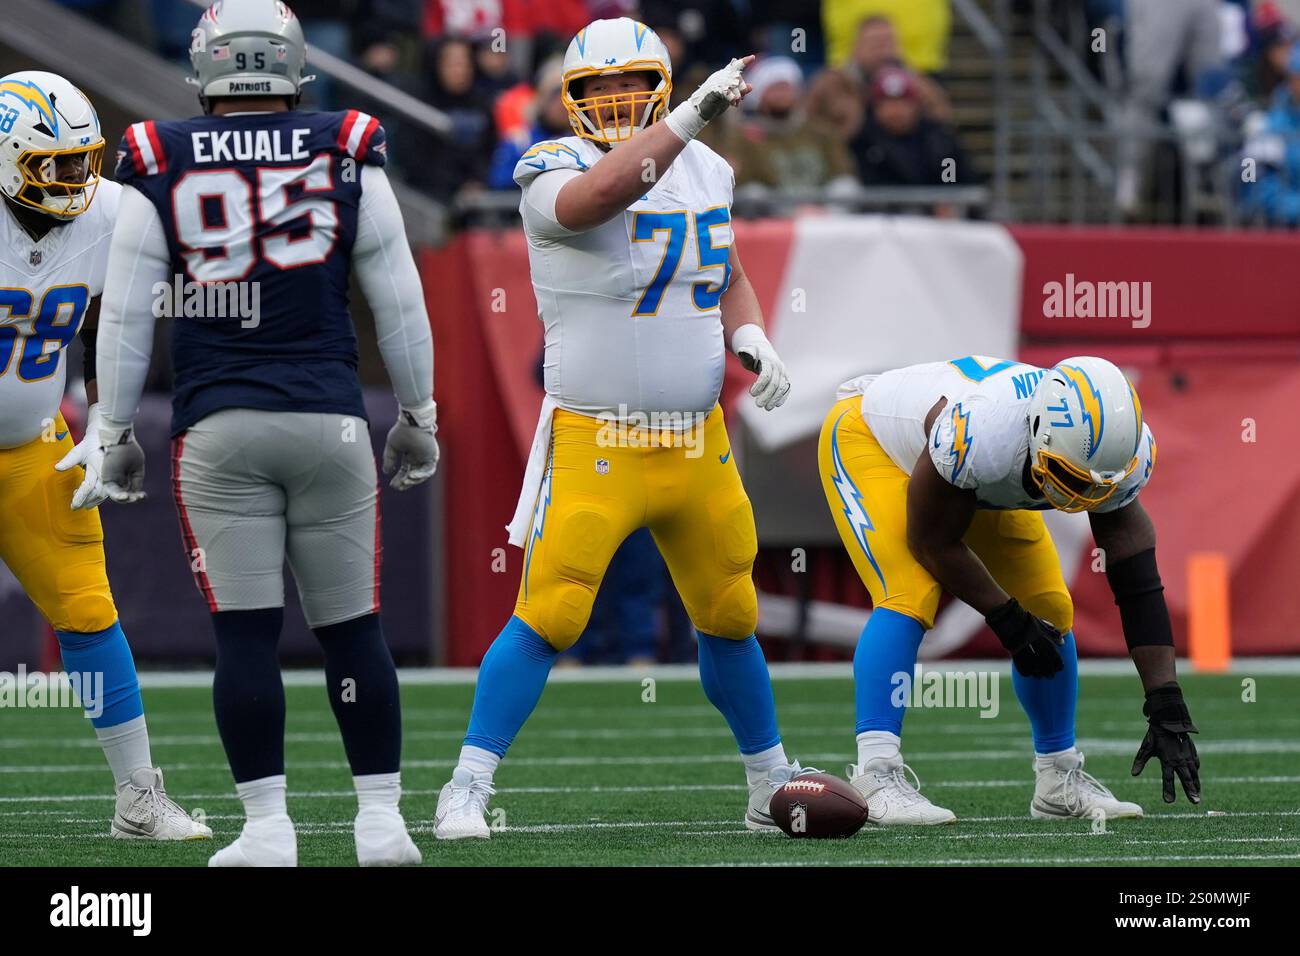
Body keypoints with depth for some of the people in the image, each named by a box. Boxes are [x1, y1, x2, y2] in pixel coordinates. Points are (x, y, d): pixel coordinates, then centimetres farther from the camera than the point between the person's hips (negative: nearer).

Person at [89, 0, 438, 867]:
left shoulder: (160, 170, 0)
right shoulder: (348, 161, 2)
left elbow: (126, 318, 1)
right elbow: (400, 306, 6)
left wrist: (117, 433, 10)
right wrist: (418, 417, 17)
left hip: (218, 428, -1)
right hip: (329, 420, 1)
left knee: (246, 634, 1)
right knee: (353, 629, 7)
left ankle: (267, 827, -1)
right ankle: (381, 820, 7)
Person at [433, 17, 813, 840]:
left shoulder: (705, 172, 7)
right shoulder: (556, 174, -13)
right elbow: (602, 192, -37)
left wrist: (749, 336, 2)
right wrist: (694, 115, -39)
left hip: (698, 443, 6)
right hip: (594, 444, -6)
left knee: (730, 618, 14)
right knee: (548, 616, -13)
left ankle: (772, 786, 30)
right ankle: (468, 789, -6)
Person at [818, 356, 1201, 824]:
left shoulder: (1119, 456, -29)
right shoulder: (975, 438, -45)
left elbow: (1139, 591, -23)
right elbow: (933, 541, -27)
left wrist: (1168, 710, -26)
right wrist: (1008, 621, -22)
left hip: (980, 482, 6)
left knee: (1050, 612, 1)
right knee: (909, 598, -27)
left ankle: (1060, 781, 16)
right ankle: (876, 776, -28)